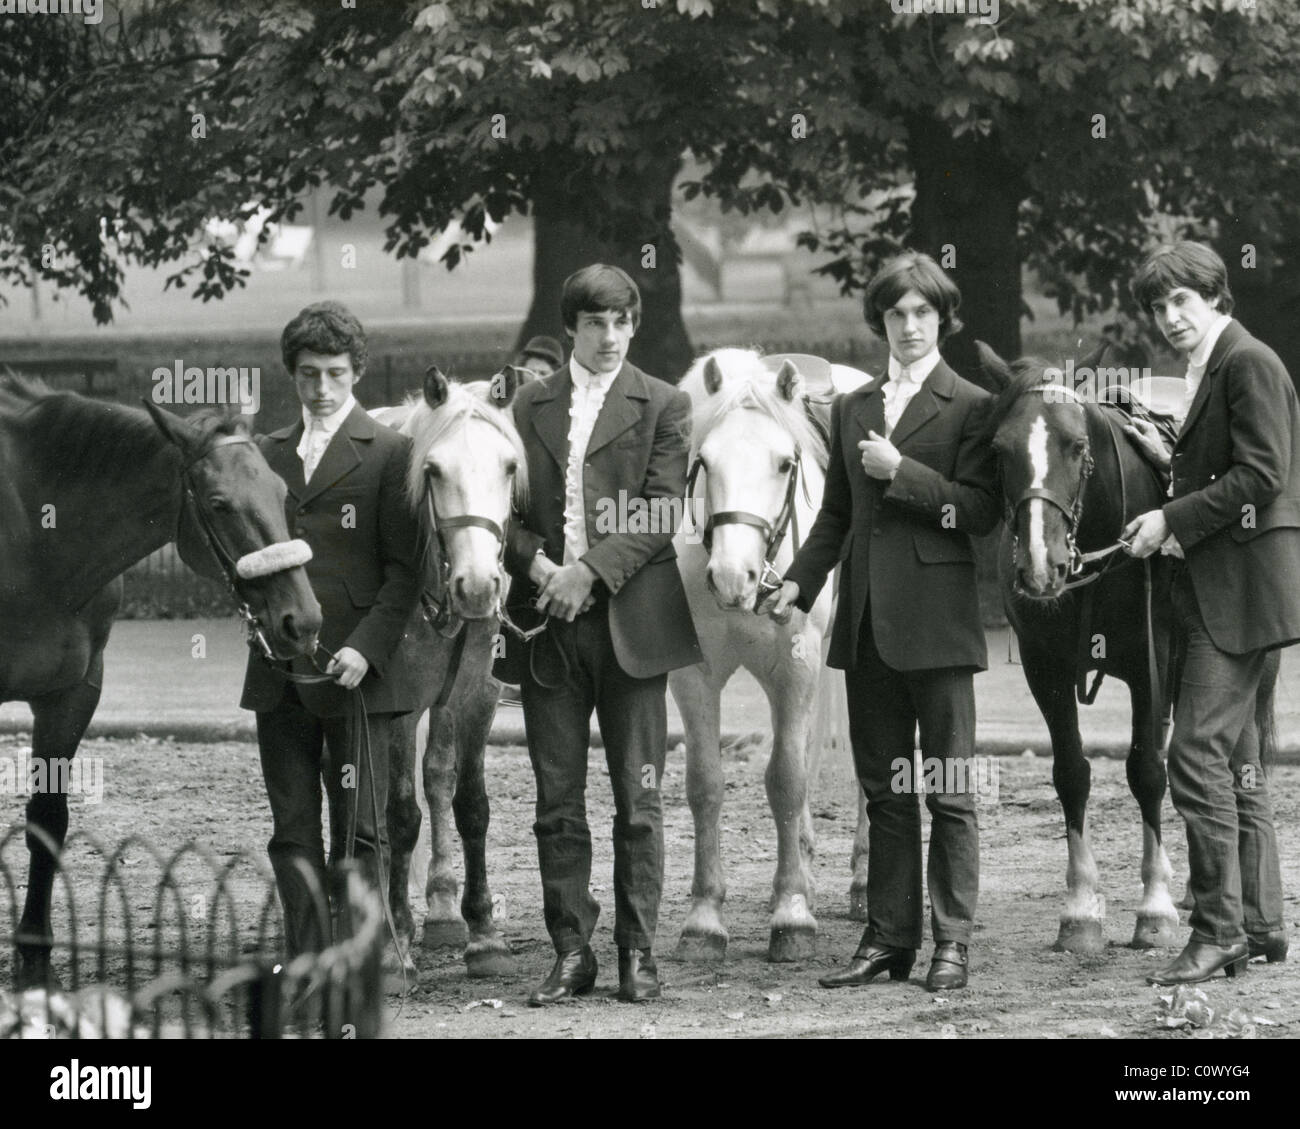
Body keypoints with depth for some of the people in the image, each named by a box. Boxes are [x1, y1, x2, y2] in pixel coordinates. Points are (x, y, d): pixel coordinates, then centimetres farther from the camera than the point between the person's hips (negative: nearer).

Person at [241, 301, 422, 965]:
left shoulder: (389, 454, 0)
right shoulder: (267, 454, 15)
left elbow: (404, 570, -4)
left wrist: (365, 648, -15)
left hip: (353, 668, -5)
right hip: (278, 672, 5)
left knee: (359, 829, -2)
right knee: (292, 829, 5)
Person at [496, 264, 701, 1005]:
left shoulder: (664, 408, 4)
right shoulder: (529, 407, 11)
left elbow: (661, 514, -5)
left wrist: (591, 572, -15)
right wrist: (537, 564, -10)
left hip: (629, 622, -2)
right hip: (548, 622, 2)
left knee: (638, 801, 0)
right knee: (558, 800, 3)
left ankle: (638, 952, 5)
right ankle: (571, 953, 7)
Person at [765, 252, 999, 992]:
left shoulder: (970, 407, -2)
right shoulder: (852, 410, 15)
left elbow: (982, 511, -11)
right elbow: (836, 514, 17)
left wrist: (901, 472, -17)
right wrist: (800, 582, 3)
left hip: (936, 619, -6)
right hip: (867, 623, 6)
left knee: (950, 791, -2)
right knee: (884, 791, 9)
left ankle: (953, 943, 1)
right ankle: (889, 938, 13)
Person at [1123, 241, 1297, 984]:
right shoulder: (1213, 368, 18)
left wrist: (1173, 520, -17)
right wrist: (1176, 522, 2)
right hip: (1219, 588, 11)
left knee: (1199, 752, -13)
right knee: (1236, 761, 13)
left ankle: (1219, 929, -11)